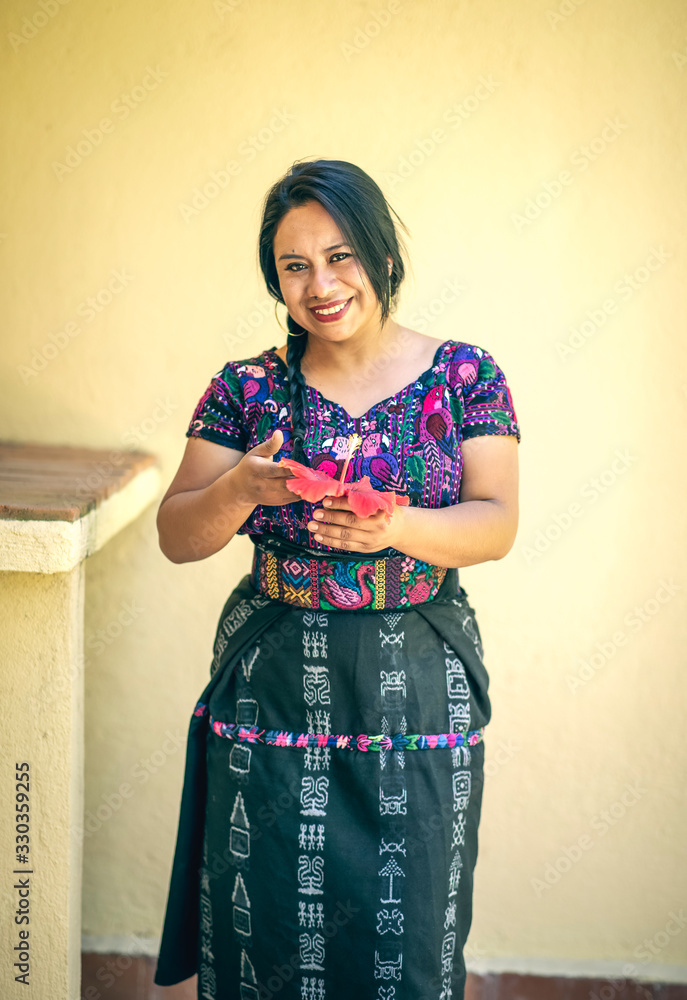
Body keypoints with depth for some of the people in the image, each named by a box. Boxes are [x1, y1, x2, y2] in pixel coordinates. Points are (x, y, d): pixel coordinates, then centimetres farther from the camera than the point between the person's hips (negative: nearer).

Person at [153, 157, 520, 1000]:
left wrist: (398, 528, -26)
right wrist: (241, 489, -20)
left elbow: (497, 523, -6)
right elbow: (176, 538, 1)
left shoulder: (465, 377, 0)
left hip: (418, 692, 0)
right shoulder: (246, 389, 2)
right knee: (270, 929, 6)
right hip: (272, 692, 1)